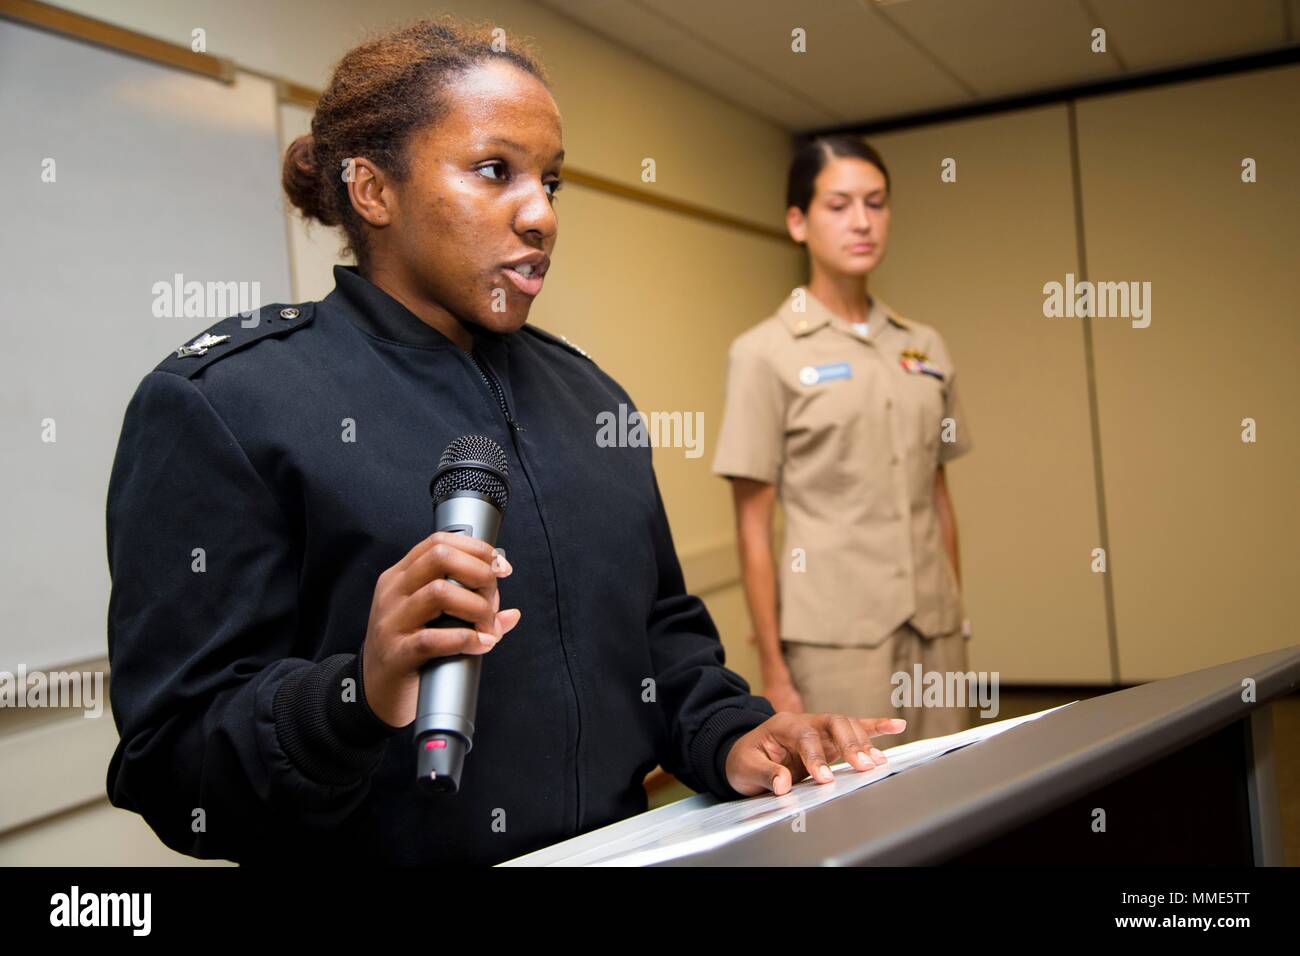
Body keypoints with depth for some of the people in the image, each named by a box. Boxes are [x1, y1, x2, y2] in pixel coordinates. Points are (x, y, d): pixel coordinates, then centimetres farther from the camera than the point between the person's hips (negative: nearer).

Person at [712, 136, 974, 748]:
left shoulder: (925, 347, 9)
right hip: (835, 636, -5)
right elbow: (753, 528, -7)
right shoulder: (765, 352, -6)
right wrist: (773, 673, -9)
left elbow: (938, 498, 13)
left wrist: (958, 614, 11)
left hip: (933, 629, 5)